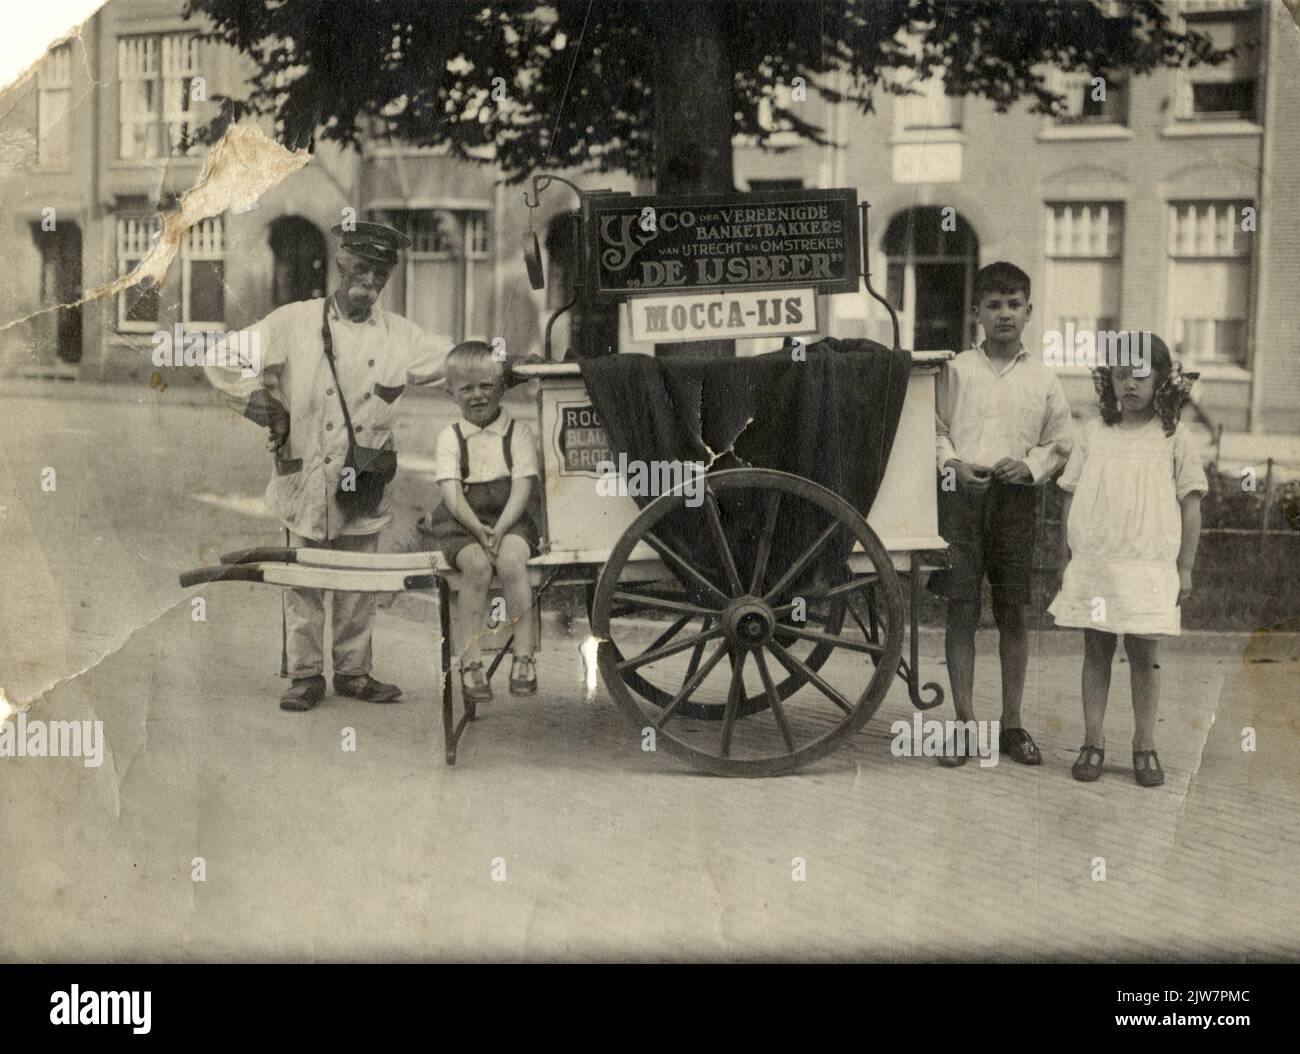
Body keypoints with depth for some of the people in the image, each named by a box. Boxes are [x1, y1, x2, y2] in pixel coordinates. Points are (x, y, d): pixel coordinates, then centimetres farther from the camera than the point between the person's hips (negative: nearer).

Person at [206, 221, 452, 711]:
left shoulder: (399, 335, 6)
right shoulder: (294, 323, -2)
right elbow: (222, 362, 0)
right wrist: (261, 405, -4)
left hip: (365, 486, 3)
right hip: (307, 481, -3)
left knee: (359, 585, 10)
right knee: (303, 583, 2)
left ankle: (353, 671, 21)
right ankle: (305, 675, 12)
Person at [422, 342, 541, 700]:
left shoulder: (518, 432, 3)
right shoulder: (450, 437, 5)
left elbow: (523, 486, -7)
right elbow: (452, 492, -6)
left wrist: (499, 529, -20)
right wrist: (478, 528, -21)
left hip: (508, 518, 0)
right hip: (461, 522, 0)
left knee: (511, 560, -30)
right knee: (477, 564, -29)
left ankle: (523, 656, -21)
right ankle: (471, 660, -23)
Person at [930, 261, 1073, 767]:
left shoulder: (1043, 379, 8)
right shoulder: (957, 370, 5)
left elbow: (1059, 445, 12)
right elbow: (935, 429, 7)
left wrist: (1029, 465, -6)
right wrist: (953, 463, -10)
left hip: (1015, 498, 1)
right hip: (961, 494, -1)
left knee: (1012, 612, 6)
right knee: (961, 608, 0)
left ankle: (1011, 722, 15)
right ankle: (964, 721, 7)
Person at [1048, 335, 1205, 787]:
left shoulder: (1172, 437, 2)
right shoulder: (1094, 433, 6)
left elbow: (1190, 503, 3)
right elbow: (1071, 497, 10)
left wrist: (1185, 568, 1)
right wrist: (1068, 559, 6)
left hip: (1149, 567, -2)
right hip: (1093, 564, 2)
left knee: (1144, 655, 2)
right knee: (1096, 651, 6)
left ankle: (1145, 746, 12)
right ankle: (1092, 742, 12)